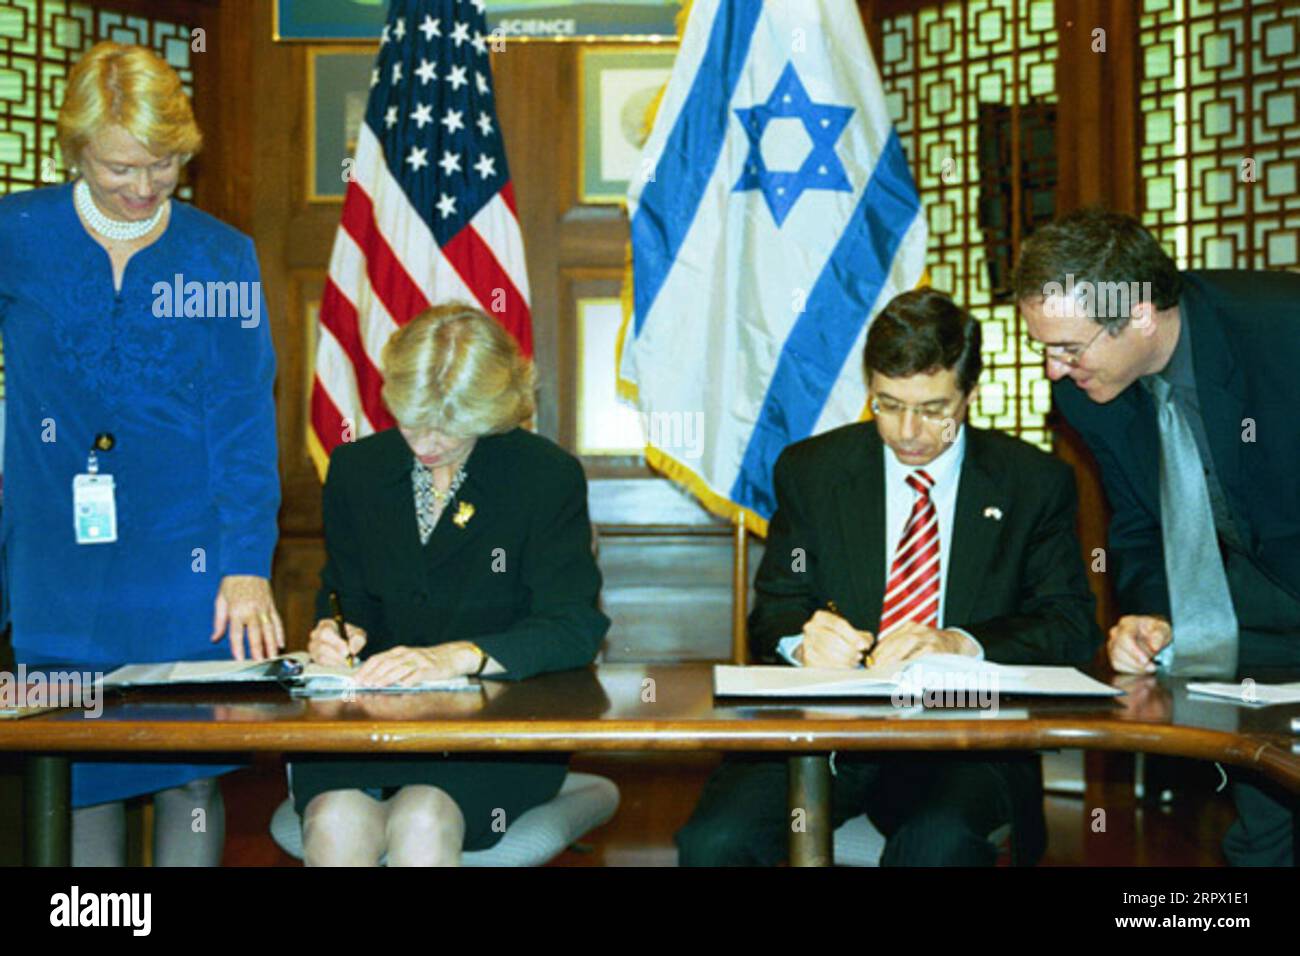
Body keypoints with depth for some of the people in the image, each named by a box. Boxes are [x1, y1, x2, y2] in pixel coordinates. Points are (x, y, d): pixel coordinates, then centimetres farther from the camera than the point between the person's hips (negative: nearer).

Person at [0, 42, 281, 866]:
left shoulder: (222, 256, 2)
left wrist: (248, 564, -8)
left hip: (186, 566, 0)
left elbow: (245, 420, -1)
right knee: (78, 782, 7)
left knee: (190, 779, 3)